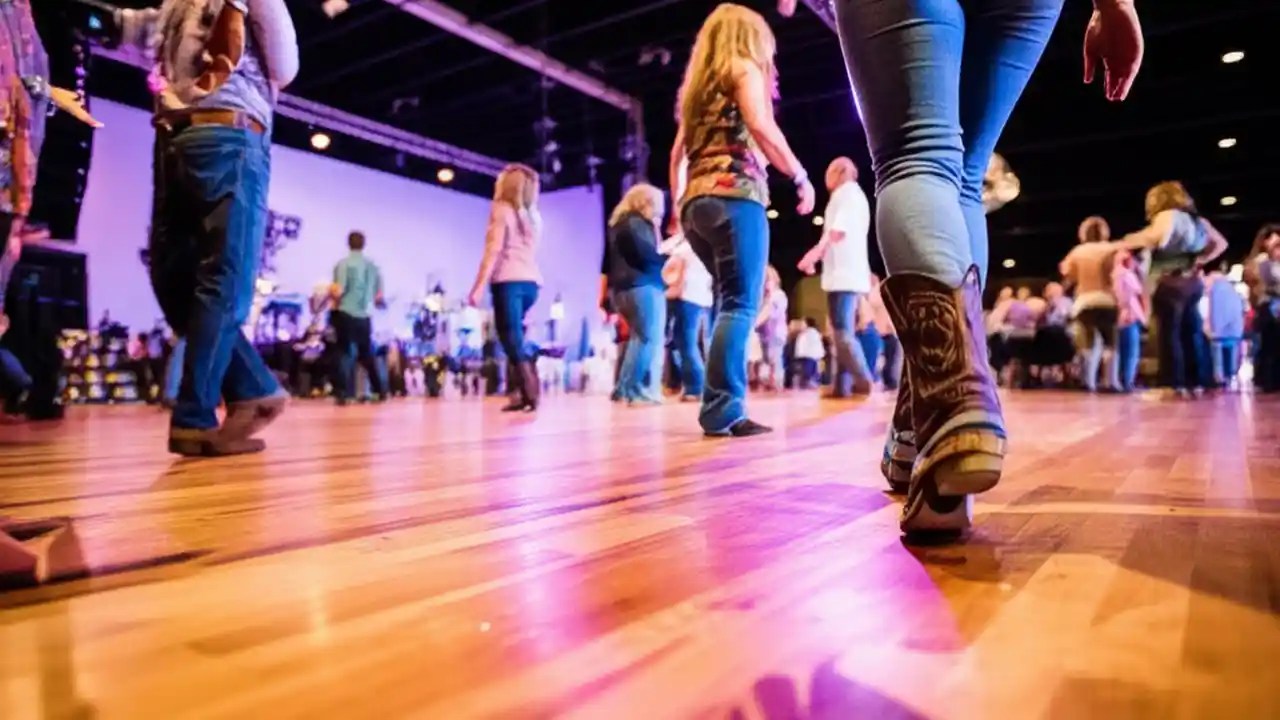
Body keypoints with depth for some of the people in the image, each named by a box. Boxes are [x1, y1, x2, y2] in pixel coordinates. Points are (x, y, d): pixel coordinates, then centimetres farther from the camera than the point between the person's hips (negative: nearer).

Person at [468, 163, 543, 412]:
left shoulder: (502, 209, 1)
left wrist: (478, 286, -13)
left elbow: (493, 250, -10)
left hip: (509, 282, -7)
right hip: (531, 282, 7)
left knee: (512, 340, -6)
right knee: (515, 338, 13)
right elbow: (529, 254, 11)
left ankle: (531, 394, -14)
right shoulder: (533, 216, 20)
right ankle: (520, 393, 5)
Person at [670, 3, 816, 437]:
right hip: (735, 195, -7)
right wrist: (800, 177, -5)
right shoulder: (745, 68, 6)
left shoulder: (696, 84, 26)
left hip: (696, 202, 8)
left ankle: (720, 406, 9)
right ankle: (722, 410, -18)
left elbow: (677, 152, 23)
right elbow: (759, 124, -11)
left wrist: (678, 207, 24)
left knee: (728, 301, 12)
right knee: (741, 305, -11)